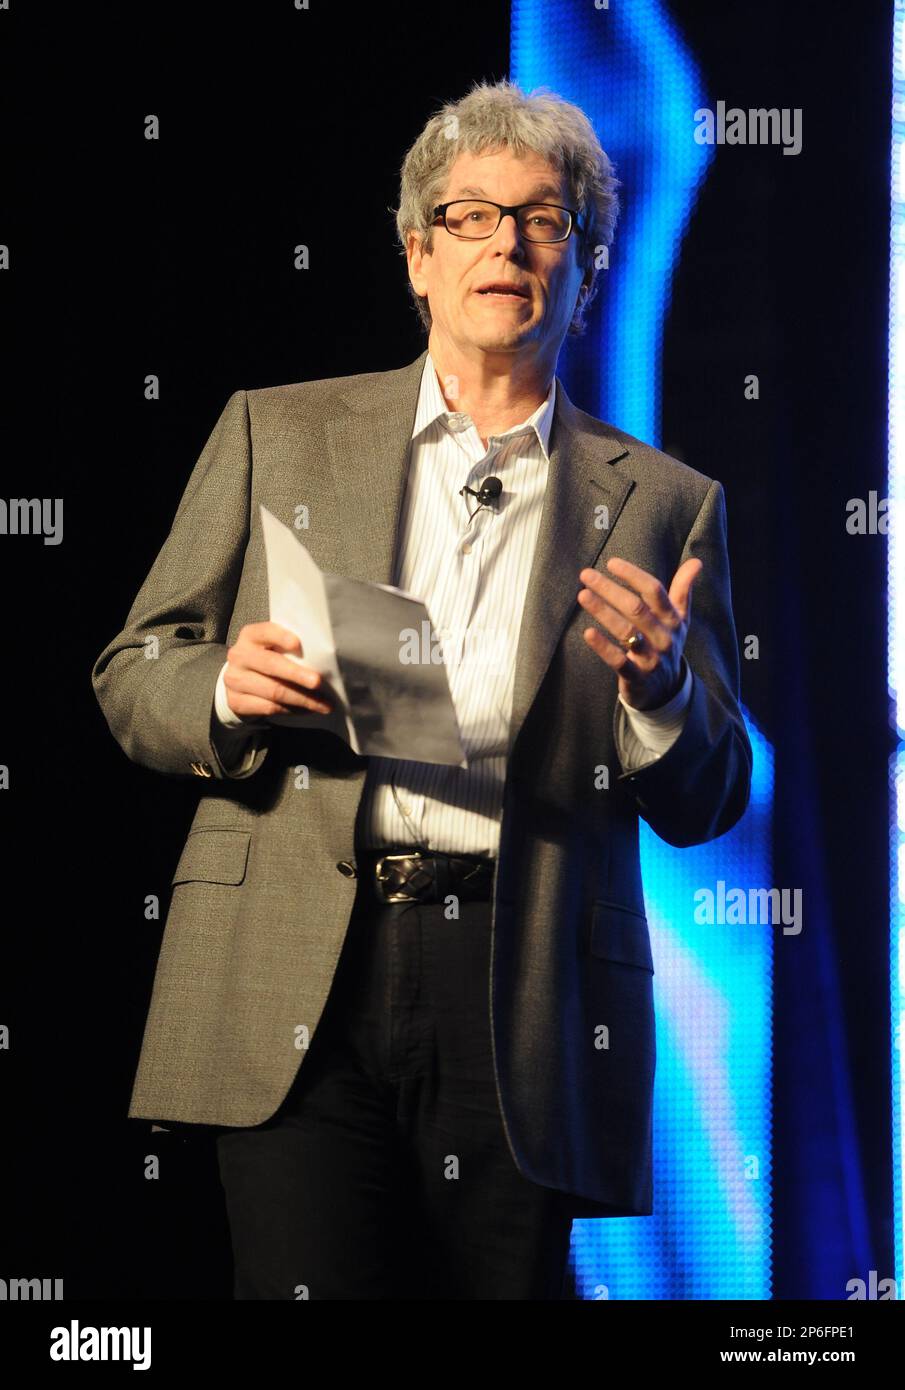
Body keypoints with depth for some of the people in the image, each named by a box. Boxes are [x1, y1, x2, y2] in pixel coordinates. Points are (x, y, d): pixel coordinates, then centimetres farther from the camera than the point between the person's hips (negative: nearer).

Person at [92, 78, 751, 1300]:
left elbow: (703, 805, 12)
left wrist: (660, 686, -10)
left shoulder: (661, 506, 12)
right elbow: (132, 673, 14)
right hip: (298, 981, 0)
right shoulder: (278, 434, 14)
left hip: (522, 1007, 1)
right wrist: (227, 691, -9)